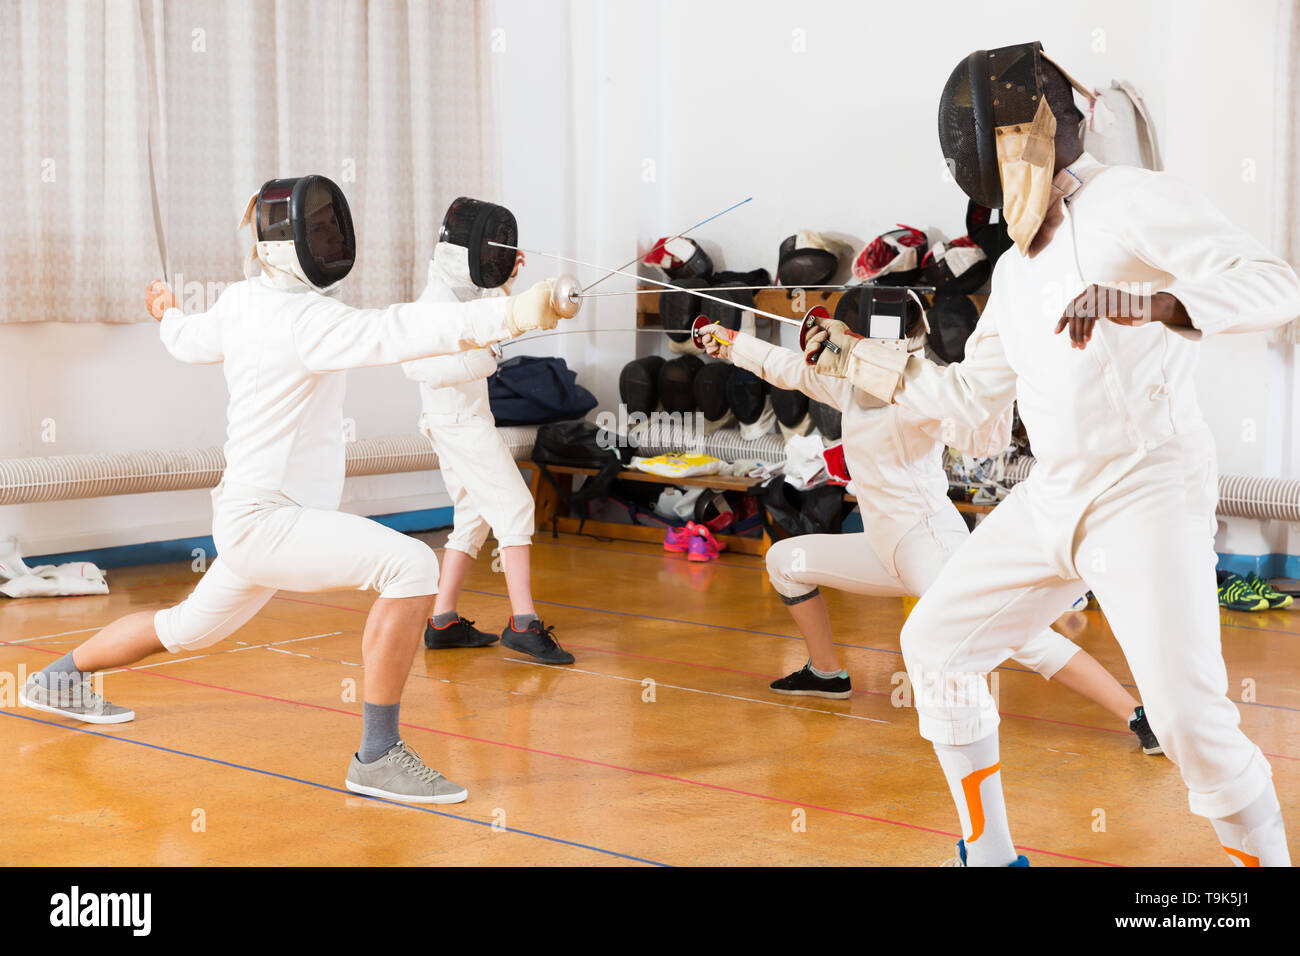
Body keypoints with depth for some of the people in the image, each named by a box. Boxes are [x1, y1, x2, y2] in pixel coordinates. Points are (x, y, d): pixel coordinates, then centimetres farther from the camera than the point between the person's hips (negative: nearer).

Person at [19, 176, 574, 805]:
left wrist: (169, 316, 51)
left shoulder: (241, 302, 5)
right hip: (265, 523, -10)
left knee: (189, 631, 32)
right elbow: (392, 333, -39)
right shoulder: (299, 318, -22)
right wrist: (508, 314, -50)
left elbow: (193, 341, 26)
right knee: (411, 568, -27)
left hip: (256, 519, 10)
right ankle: (378, 755, -21)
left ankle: (59, 681, 51)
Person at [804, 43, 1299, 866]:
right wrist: (852, 357, 23)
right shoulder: (1019, 266, 14)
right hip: (1054, 499, 9)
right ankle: (991, 852, 24)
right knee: (936, 645, 11)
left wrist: (1142, 304, -37)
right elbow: (970, 398, 23)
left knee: (1192, 723, -19)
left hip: (1148, 496, -8)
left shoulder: (1132, 199, -11)